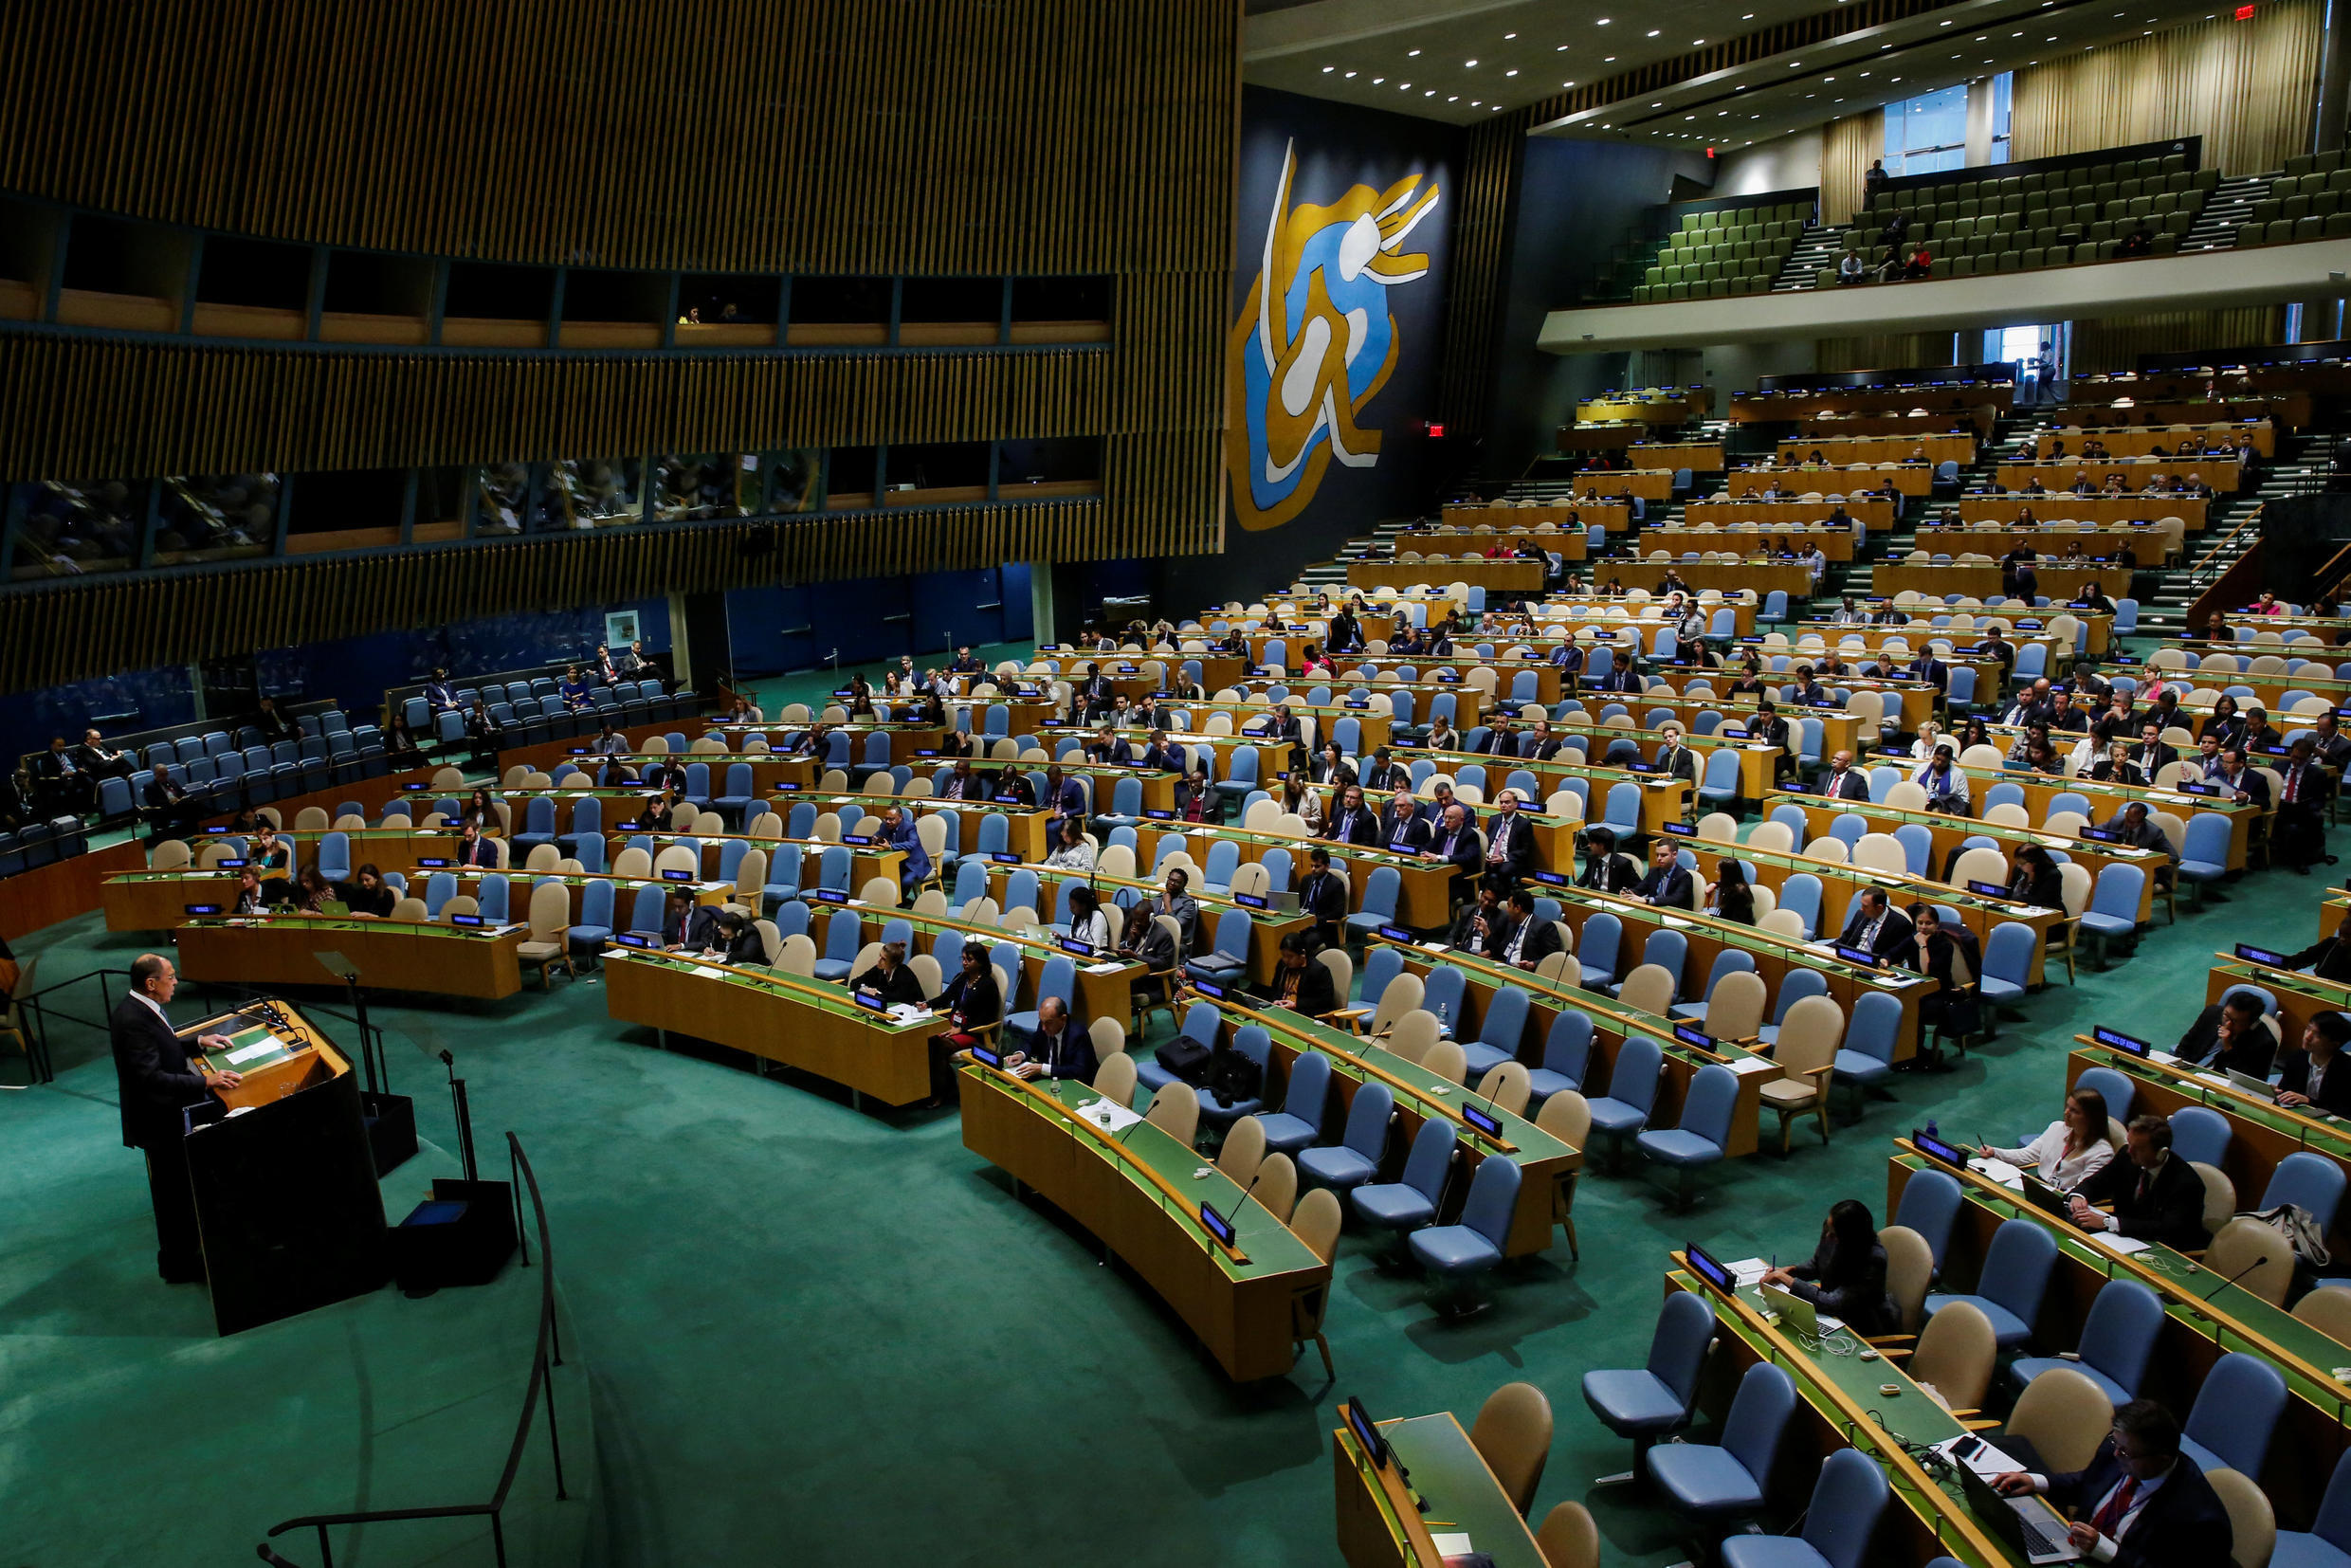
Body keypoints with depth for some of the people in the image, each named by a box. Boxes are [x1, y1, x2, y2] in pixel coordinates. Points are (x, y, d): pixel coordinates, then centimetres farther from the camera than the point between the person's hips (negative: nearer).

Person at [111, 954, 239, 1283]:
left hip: (171, 1114, 10)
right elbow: (151, 1077, -32)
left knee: (181, 1187, 22)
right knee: (174, 1191, 5)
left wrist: (198, 1042, 8)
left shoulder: (145, 1008, 2)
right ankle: (179, 1264, 20)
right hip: (160, 1122, -10)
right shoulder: (131, 1020, -28)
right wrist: (206, 1082, -33)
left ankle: (187, 1251, 38)